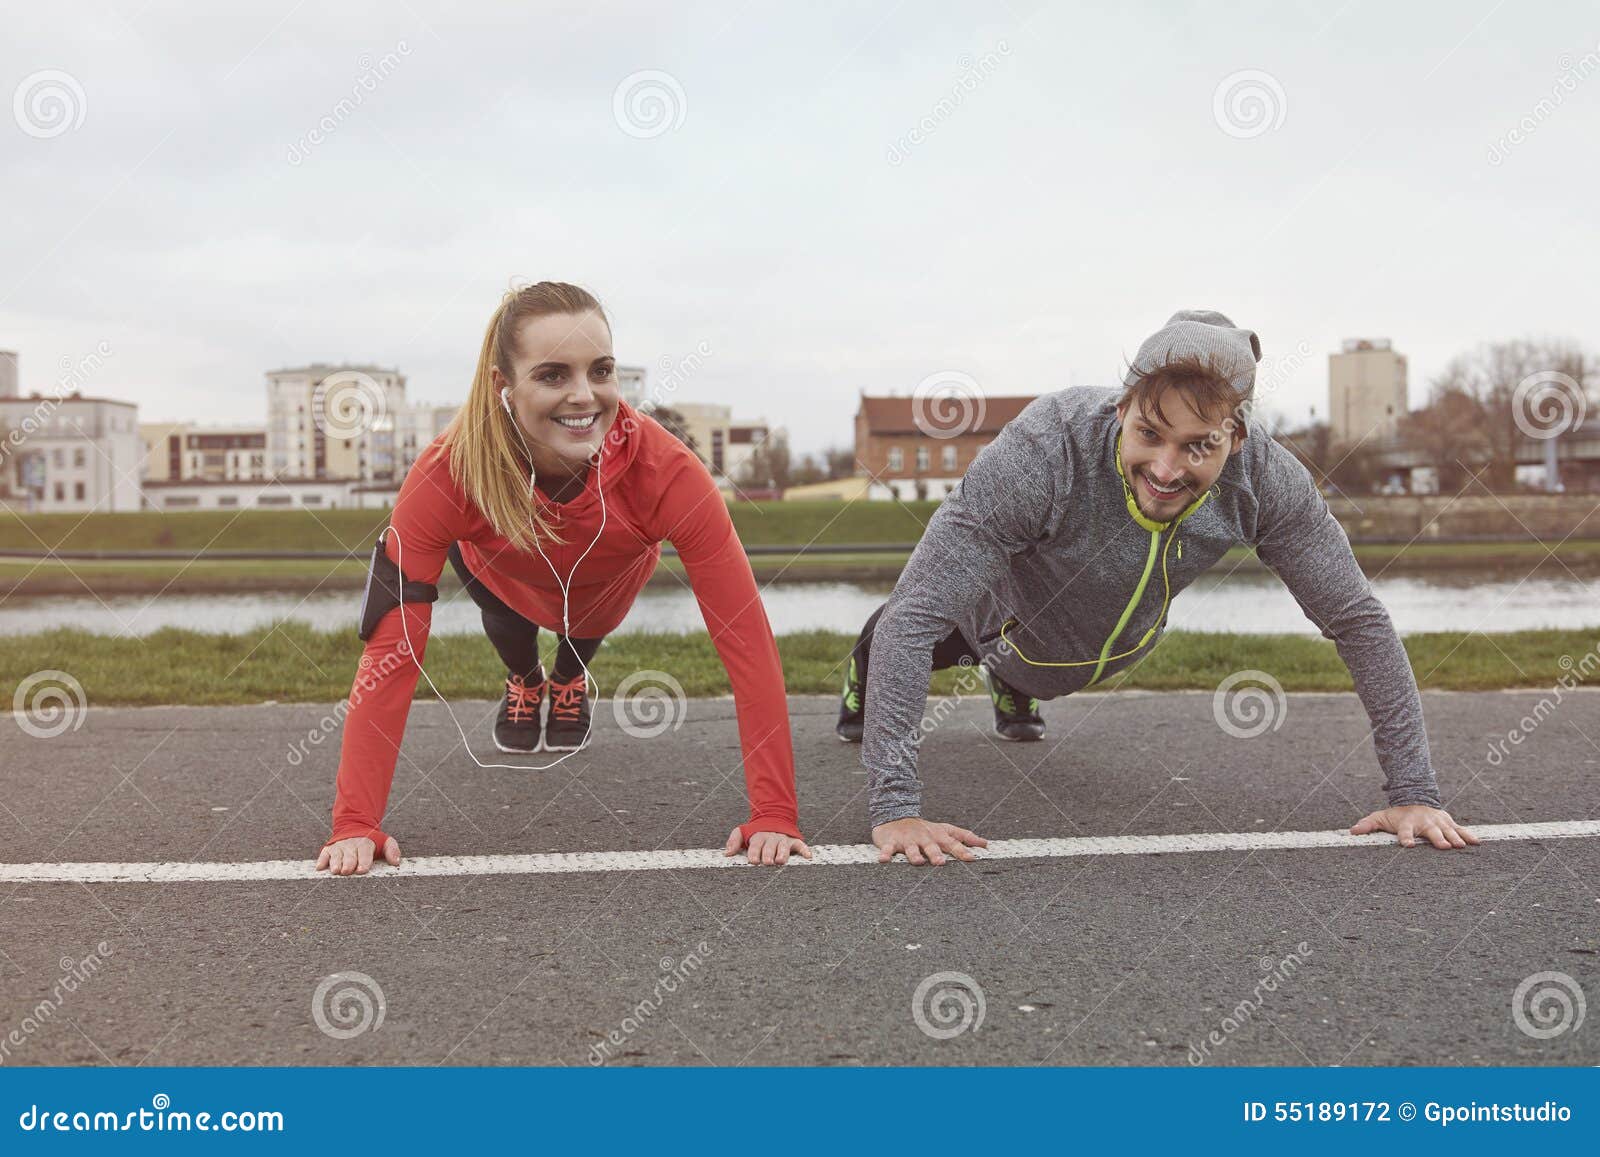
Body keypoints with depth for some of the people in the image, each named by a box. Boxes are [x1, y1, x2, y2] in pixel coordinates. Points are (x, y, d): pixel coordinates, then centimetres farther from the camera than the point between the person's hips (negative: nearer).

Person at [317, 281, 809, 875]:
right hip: (505, 577, 1)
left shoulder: (666, 470, -45)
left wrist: (774, 815, -46)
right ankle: (524, 681, 21)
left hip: (606, 593, -1)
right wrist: (356, 823, -44)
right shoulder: (449, 472, -44)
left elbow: (746, 641, -43)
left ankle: (570, 681, 41)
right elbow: (392, 649, -41)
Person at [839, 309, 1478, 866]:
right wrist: (893, 807, -51)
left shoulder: (1265, 477, -37)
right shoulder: (1042, 452, -47)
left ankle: (1012, 688, 69)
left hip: (1116, 647, 3)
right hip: (1007, 623, -3)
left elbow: (1359, 620, -25)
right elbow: (914, 615, -46)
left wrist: (1413, 792, -28)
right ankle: (869, 664, 63)